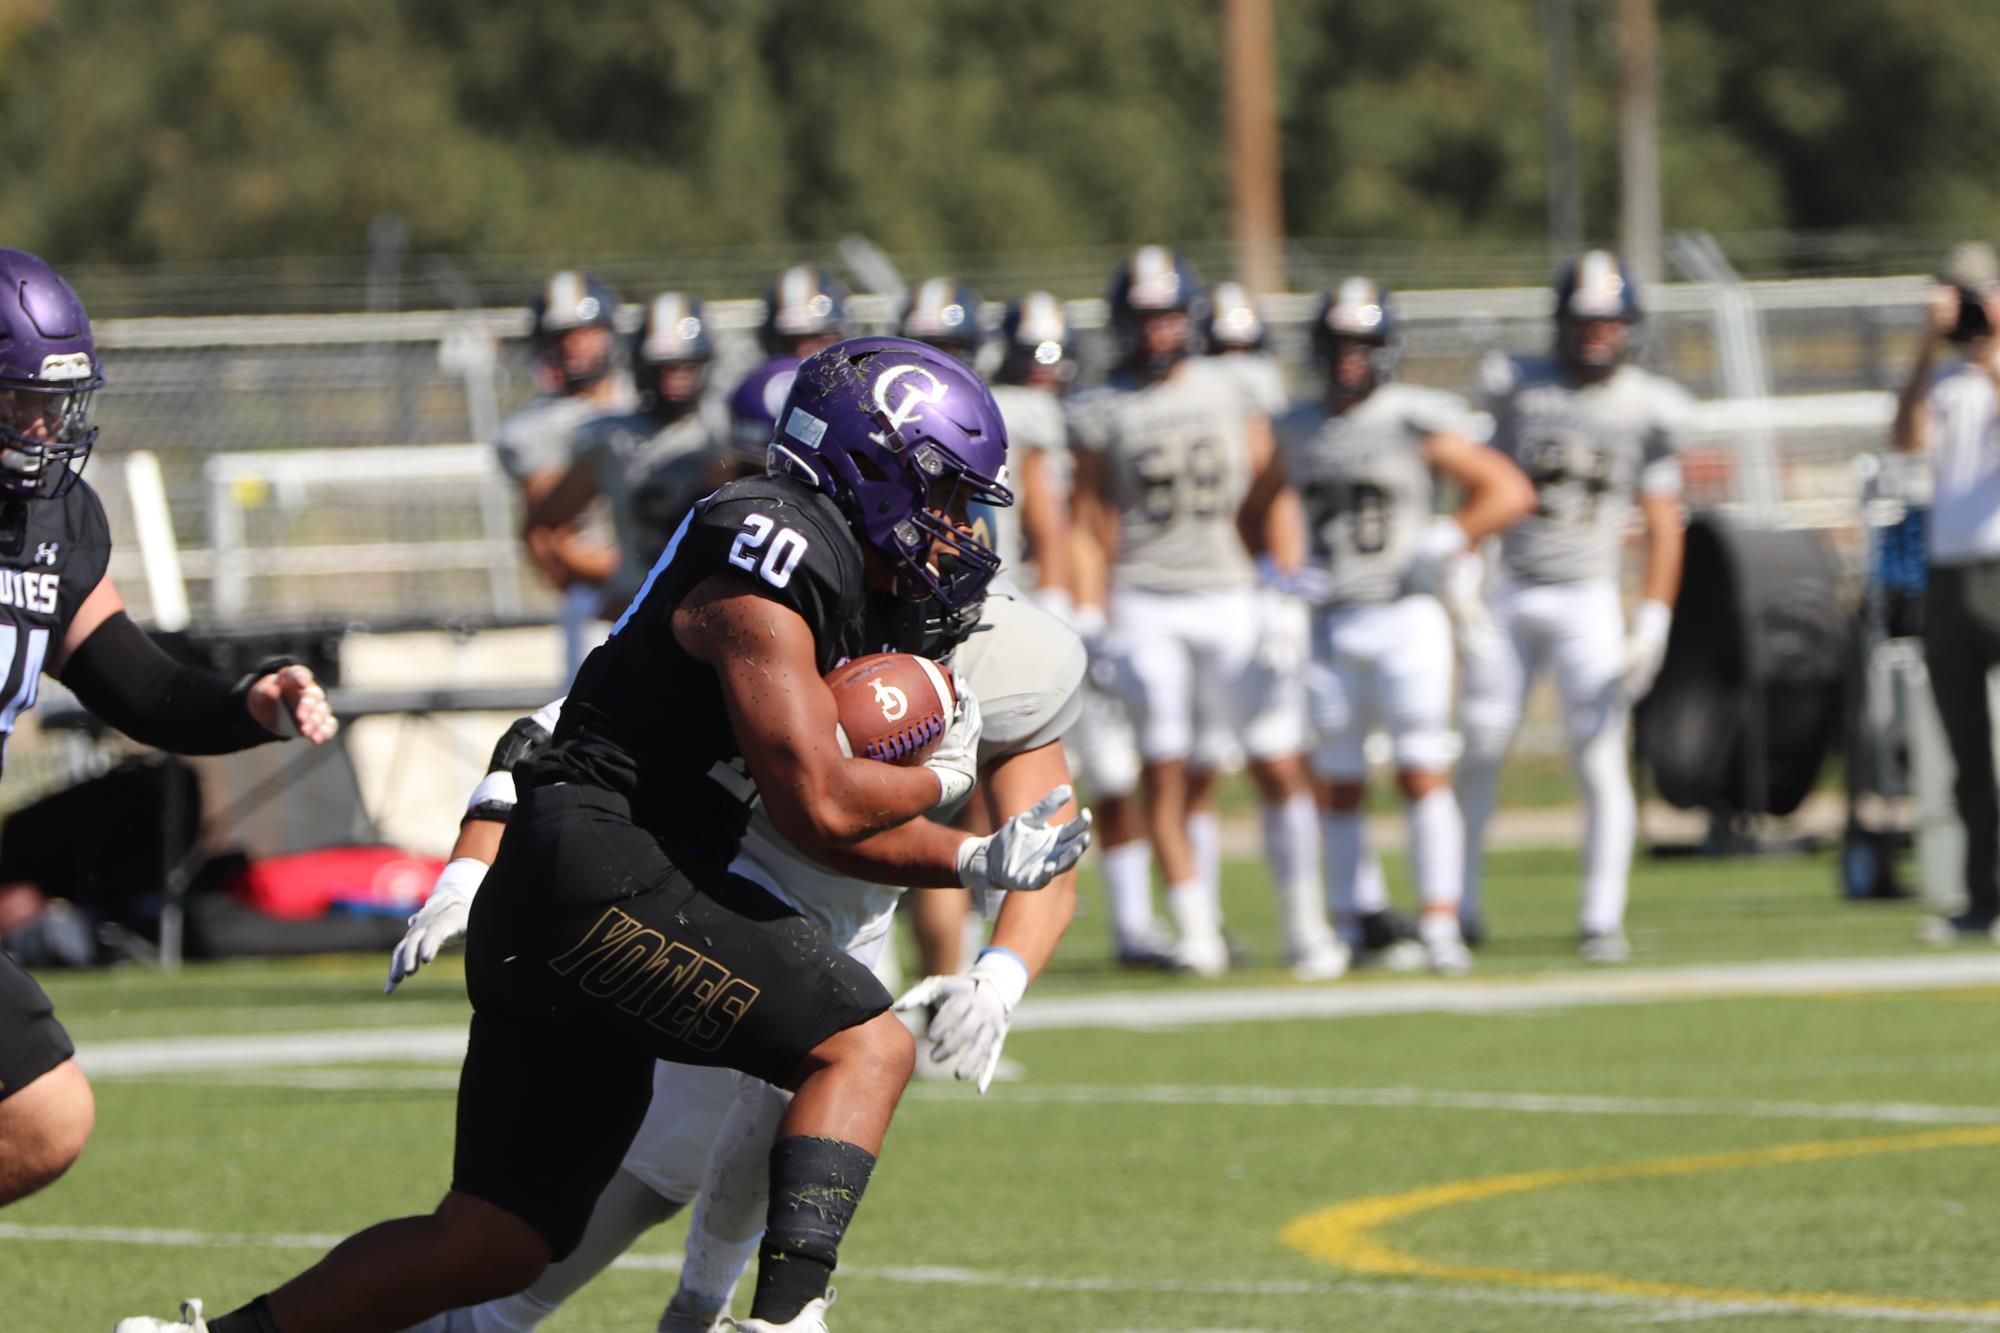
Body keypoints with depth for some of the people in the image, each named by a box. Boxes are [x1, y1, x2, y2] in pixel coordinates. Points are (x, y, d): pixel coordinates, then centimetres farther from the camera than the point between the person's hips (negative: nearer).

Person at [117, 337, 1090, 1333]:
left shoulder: (816, 576, 20)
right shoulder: (770, 555, -11)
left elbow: (819, 815, 23)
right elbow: (817, 806, -15)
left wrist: (976, 861, 15)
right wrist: (940, 779, 2)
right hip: (598, 876, -10)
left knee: (498, 1243, 10)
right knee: (864, 1045, -14)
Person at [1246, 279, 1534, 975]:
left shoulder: (1414, 421, -4)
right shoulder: (1297, 432, 9)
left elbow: (1509, 492, -5)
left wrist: (1442, 544, -14)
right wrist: (1277, 577, 4)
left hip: (1405, 621, -4)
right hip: (1332, 629, 4)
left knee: (1423, 776, -9)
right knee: (1338, 787, 6)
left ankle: (1441, 926, -8)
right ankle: (1352, 925, 15)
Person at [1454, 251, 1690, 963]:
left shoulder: (1648, 409, 1)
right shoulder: (1516, 389, 1)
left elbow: (1663, 527, 3)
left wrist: (1652, 624, -5)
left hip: (1587, 601, -1)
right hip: (1510, 592, 1)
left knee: (1600, 761, -8)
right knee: (1480, 751, 2)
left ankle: (1602, 918, -1)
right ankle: (1461, 908, 14)